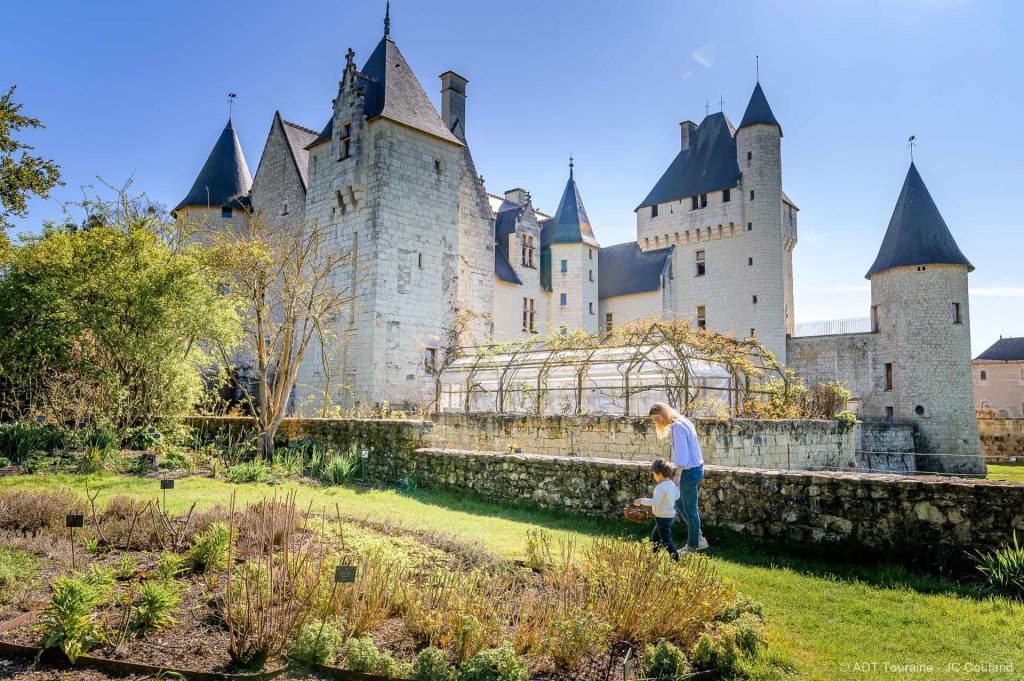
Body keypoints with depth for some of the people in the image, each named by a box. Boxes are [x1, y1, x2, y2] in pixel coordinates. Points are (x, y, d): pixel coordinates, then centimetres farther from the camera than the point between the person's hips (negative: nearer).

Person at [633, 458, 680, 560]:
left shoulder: (661, 487, -25)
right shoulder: (672, 484, 3)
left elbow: (655, 501, -33)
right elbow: (677, 496, 16)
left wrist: (642, 501, -27)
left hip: (663, 517, -10)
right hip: (671, 515, 10)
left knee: (666, 540, 1)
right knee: (655, 535, 24)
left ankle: (676, 558, 5)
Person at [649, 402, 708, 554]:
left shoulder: (677, 426, -17)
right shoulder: (684, 422, 12)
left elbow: (682, 451, -25)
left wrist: (678, 474, -29)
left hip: (689, 471, -10)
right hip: (695, 468, 10)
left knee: (690, 509, 2)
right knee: (679, 505, 18)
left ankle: (693, 546, 14)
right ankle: (698, 538, 22)